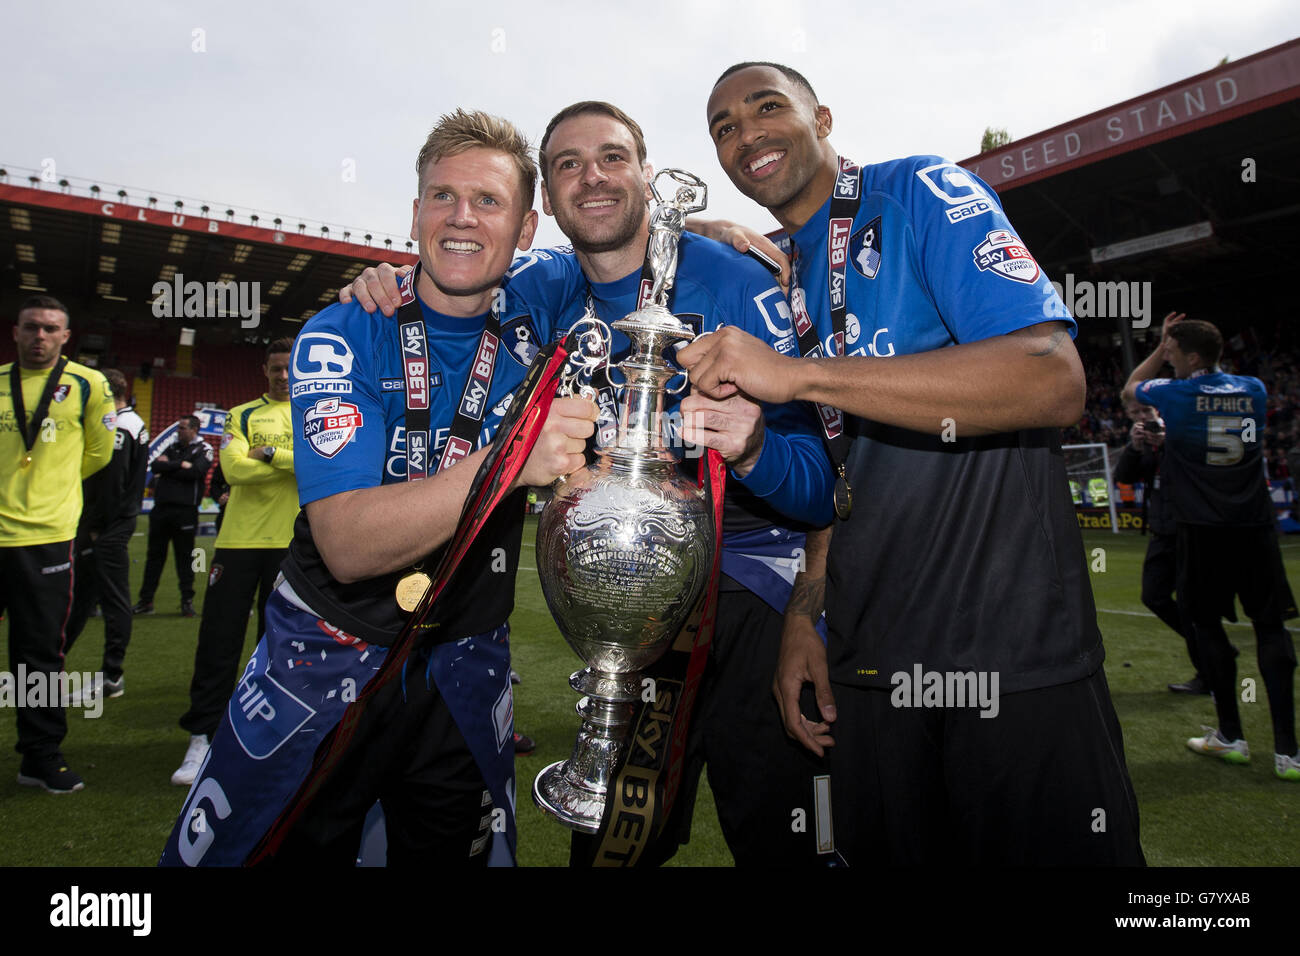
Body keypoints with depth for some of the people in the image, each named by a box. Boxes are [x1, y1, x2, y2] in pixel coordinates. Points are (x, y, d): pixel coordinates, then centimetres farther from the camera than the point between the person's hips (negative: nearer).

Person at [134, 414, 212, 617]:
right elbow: (155, 466, 1)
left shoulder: (203, 449, 1)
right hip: (161, 508, 5)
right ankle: (146, 601, 16)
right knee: (154, 555, 9)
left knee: (185, 556, 0)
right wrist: (181, 465, -9)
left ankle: (187, 601, 9)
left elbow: (195, 472, -15)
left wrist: (168, 467, -4)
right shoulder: (172, 447, 17)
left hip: (185, 510, -5)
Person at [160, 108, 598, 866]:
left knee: (456, 854, 15)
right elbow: (348, 543, -24)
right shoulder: (342, 338, -12)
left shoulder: (534, 324, -4)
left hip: (464, 675, 2)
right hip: (325, 660, -2)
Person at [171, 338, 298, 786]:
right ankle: (201, 738, 11)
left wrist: (270, 453, -11)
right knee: (218, 640, 1)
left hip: (290, 542, -1)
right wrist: (297, 463, -8)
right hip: (238, 539, 1)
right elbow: (234, 468, -6)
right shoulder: (241, 414, 12)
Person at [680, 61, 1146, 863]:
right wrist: (803, 614, 5)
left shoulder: (922, 192, -5)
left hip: (1016, 657, -6)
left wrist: (797, 374, -26)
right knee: (886, 849, 17)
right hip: (868, 663, 6)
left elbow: (1054, 381, -22)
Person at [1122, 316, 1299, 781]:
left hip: (1204, 533, -3)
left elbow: (1130, 389, 16)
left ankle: (1231, 736, 14)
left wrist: (1160, 347, 24)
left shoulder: (1176, 393, -6)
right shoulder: (1254, 389, 6)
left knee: (1207, 624, 10)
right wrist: (1176, 345, 29)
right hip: (1256, 529, 4)